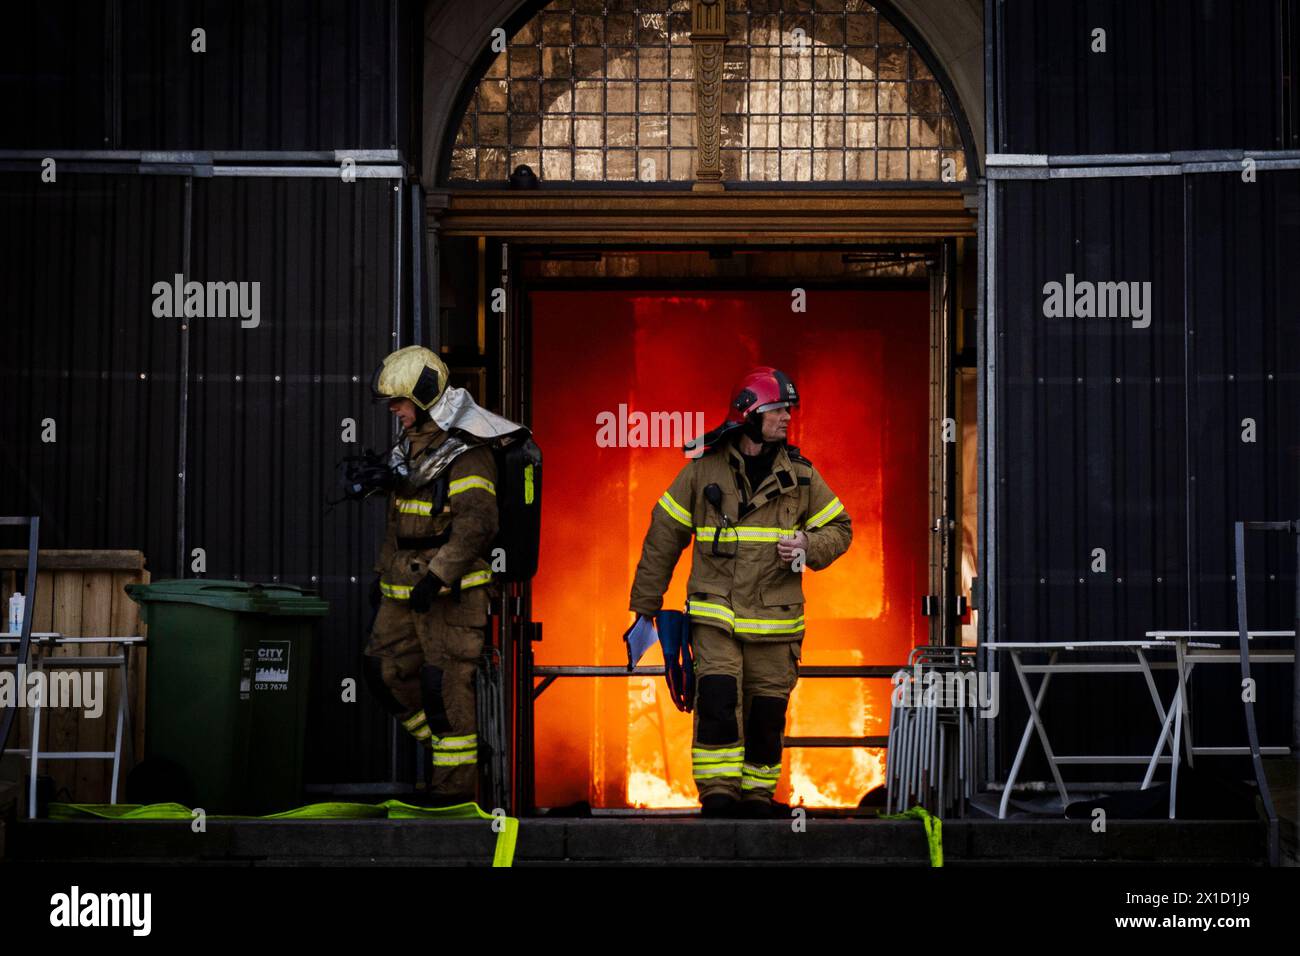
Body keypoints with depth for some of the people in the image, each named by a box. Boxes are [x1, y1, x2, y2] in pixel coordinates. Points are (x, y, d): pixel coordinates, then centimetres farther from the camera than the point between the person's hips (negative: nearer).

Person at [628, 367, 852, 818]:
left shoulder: (800, 475, 6)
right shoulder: (703, 470, 1)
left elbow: (839, 528, 14)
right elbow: (663, 536, 7)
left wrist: (809, 548, -9)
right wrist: (644, 605, 8)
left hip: (775, 619, 2)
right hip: (715, 614, -2)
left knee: (767, 713, 5)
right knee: (717, 698, -17)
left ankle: (757, 797, 20)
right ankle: (717, 796, -10)